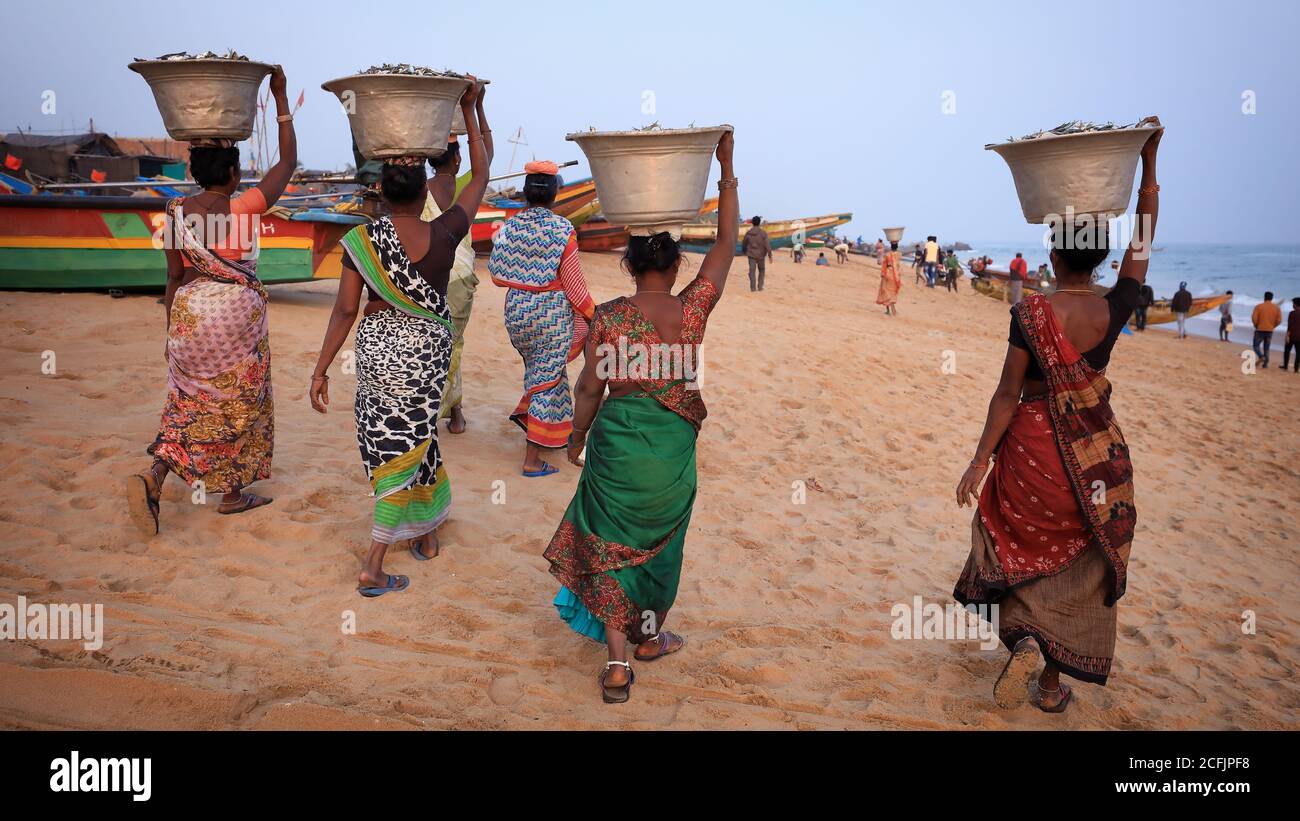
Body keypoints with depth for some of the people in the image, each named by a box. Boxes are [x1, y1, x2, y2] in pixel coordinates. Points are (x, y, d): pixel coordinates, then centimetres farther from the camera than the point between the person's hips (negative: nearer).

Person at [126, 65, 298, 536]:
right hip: (237, 314, -4)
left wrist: (172, 328, 14)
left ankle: (153, 479, -1)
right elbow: (288, 163, -4)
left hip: (189, 313, 4)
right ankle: (233, 494, 22)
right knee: (238, 403, 11)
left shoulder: (175, 212, 0)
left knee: (189, 401, 16)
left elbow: (174, 275, 5)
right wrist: (281, 98, 0)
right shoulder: (243, 208, -13)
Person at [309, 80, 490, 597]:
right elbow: (481, 175, 1)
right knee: (409, 442, 8)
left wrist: (320, 370, -3)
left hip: (376, 348, 1)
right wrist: (469, 110, 8)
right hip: (428, 350, -1)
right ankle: (373, 567, 9)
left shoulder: (360, 241, -10)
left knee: (404, 441, 19)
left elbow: (345, 310, -10)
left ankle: (424, 533, 34)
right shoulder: (445, 235, -12)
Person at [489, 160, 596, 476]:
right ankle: (532, 459, 7)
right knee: (548, 379, 4)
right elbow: (574, 284, -11)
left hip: (517, 311, 4)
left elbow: (497, 275, 1)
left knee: (538, 370, 27)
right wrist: (593, 314, 2)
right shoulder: (563, 230, -13)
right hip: (553, 313, -4)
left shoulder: (509, 226, -4)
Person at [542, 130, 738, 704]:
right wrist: (726, 169, 6)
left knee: (610, 545, 12)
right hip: (673, 447, 1)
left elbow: (590, 386, -5)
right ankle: (651, 639, 39)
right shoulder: (693, 309, -7)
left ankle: (617, 662, 9)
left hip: (616, 442, -1)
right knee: (662, 543, 21)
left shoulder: (609, 317, -9)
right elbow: (726, 244, 2)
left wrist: (577, 437, 12)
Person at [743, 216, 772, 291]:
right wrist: (770, 255, -10)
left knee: (752, 271, 0)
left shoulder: (748, 233, -1)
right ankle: (760, 286, 14)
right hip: (760, 255, -1)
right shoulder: (763, 233, -9)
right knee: (762, 270, 17)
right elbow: (767, 245, -15)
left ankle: (753, 287, -8)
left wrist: (745, 252, 30)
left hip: (751, 255, 1)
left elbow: (744, 244, 11)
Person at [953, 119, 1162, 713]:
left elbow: (1008, 394, -14)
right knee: (1075, 563, 14)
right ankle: (1053, 684, 21)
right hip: (1094, 453, 3)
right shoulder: (1114, 310, -8)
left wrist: (979, 462, -7)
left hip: (1033, 446, -2)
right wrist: (1148, 165, 9)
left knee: (1019, 544, 21)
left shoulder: (1031, 313, -16)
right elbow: (1143, 243, 6)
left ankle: (1022, 639, -1)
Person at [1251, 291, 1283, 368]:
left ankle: (1261, 357, -16)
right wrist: (1272, 326, 12)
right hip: (1270, 331, 3)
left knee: (1256, 345, 10)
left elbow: (1254, 318, -13)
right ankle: (1265, 364, 10)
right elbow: (1279, 320, -3)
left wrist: (1256, 326, 4)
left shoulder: (1259, 306, -6)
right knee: (1266, 348, 13)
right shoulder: (1277, 308, 2)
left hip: (1260, 330, -3)